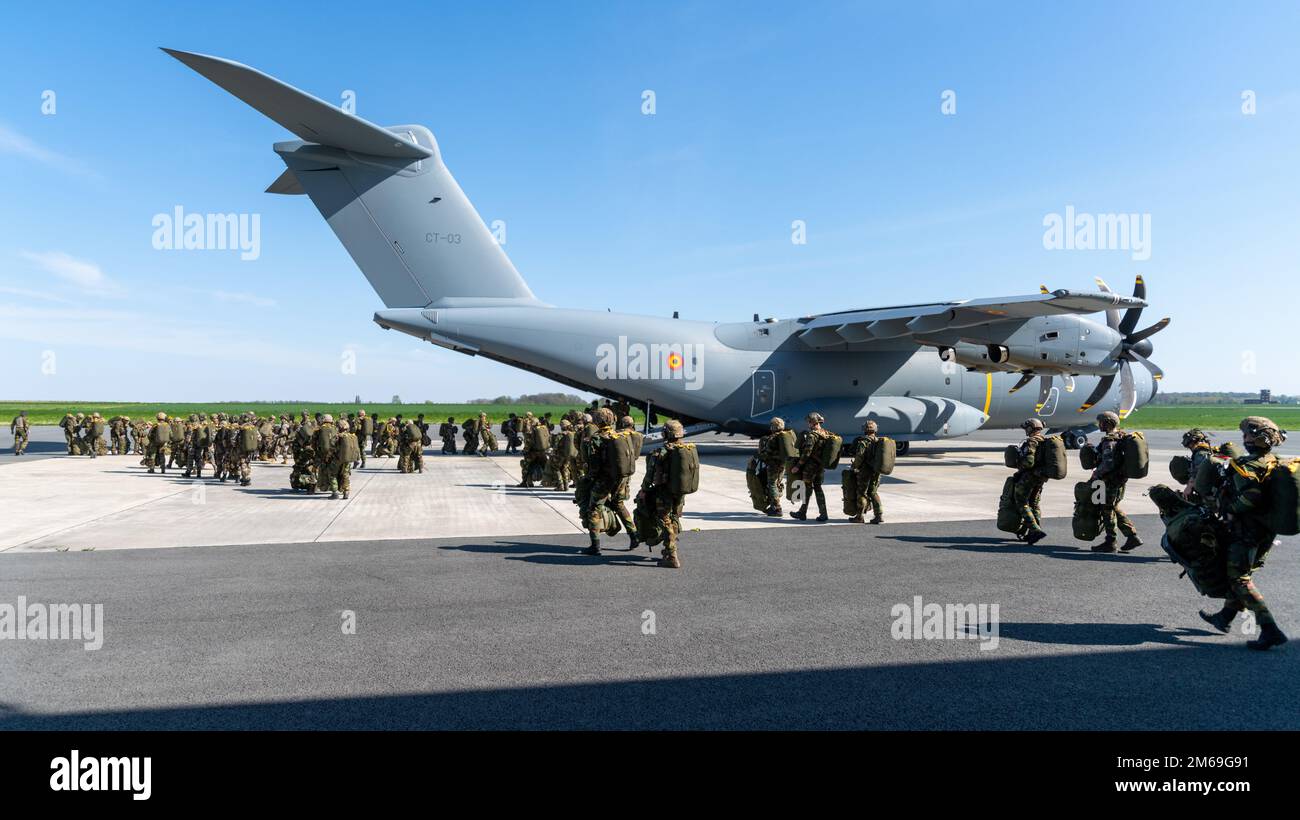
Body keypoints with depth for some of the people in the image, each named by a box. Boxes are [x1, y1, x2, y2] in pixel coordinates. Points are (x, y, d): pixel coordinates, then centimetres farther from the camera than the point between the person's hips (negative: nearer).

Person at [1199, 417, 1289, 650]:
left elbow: (1251, 495, -35)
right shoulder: (1275, 463, 5)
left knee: (1240, 580, -2)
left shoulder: (1246, 466, -21)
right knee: (1239, 574, 21)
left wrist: (1229, 509, -19)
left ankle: (1270, 631, -7)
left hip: (1246, 531, -9)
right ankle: (1225, 617, 34)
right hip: (1267, 532, 9)